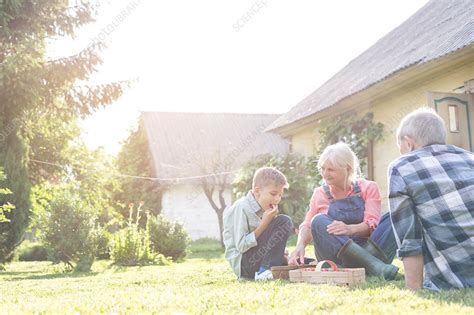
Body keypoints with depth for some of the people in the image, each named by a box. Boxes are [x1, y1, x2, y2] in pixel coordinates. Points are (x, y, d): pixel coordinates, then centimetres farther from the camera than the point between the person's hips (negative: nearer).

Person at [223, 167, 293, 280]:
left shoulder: (263, 209, 12)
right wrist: (264, 224, -20)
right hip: (244, 263, -9)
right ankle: (265, 271, -23)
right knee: (284, 222, -19)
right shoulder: (242, 208, -14)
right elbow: (241, 246, -20)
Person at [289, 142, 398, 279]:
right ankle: (373, 264, -42)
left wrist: (350, 229, -32)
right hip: (336, 260, 1)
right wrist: (300, 245, -16)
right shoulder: (320, 194, 11)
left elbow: (371, 224, -9)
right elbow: (307, 226, 7)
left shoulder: (368, 188, 5)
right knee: (319, 221, -27)